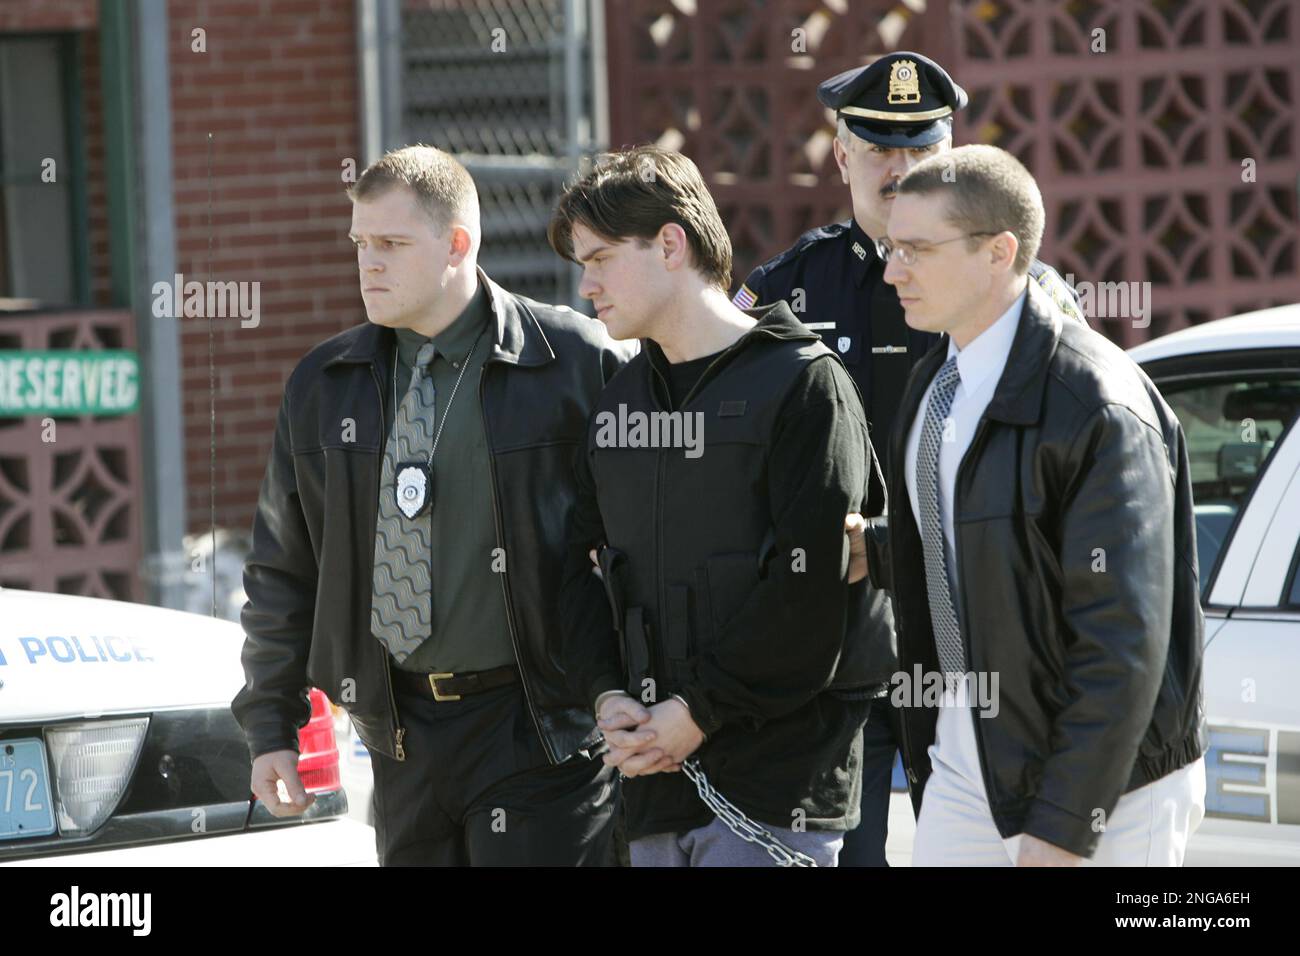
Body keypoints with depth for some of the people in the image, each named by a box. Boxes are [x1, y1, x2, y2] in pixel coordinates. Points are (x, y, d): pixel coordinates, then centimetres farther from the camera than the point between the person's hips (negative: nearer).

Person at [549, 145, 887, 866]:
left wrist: (699, 713, -14)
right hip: (653, 784, 7)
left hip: (776, 779, -7)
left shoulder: (802, 382, -5)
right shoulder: (618, 400, 17)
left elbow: (812, 586, -13)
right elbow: (578, 564, 15)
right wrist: (607, 696, -3)